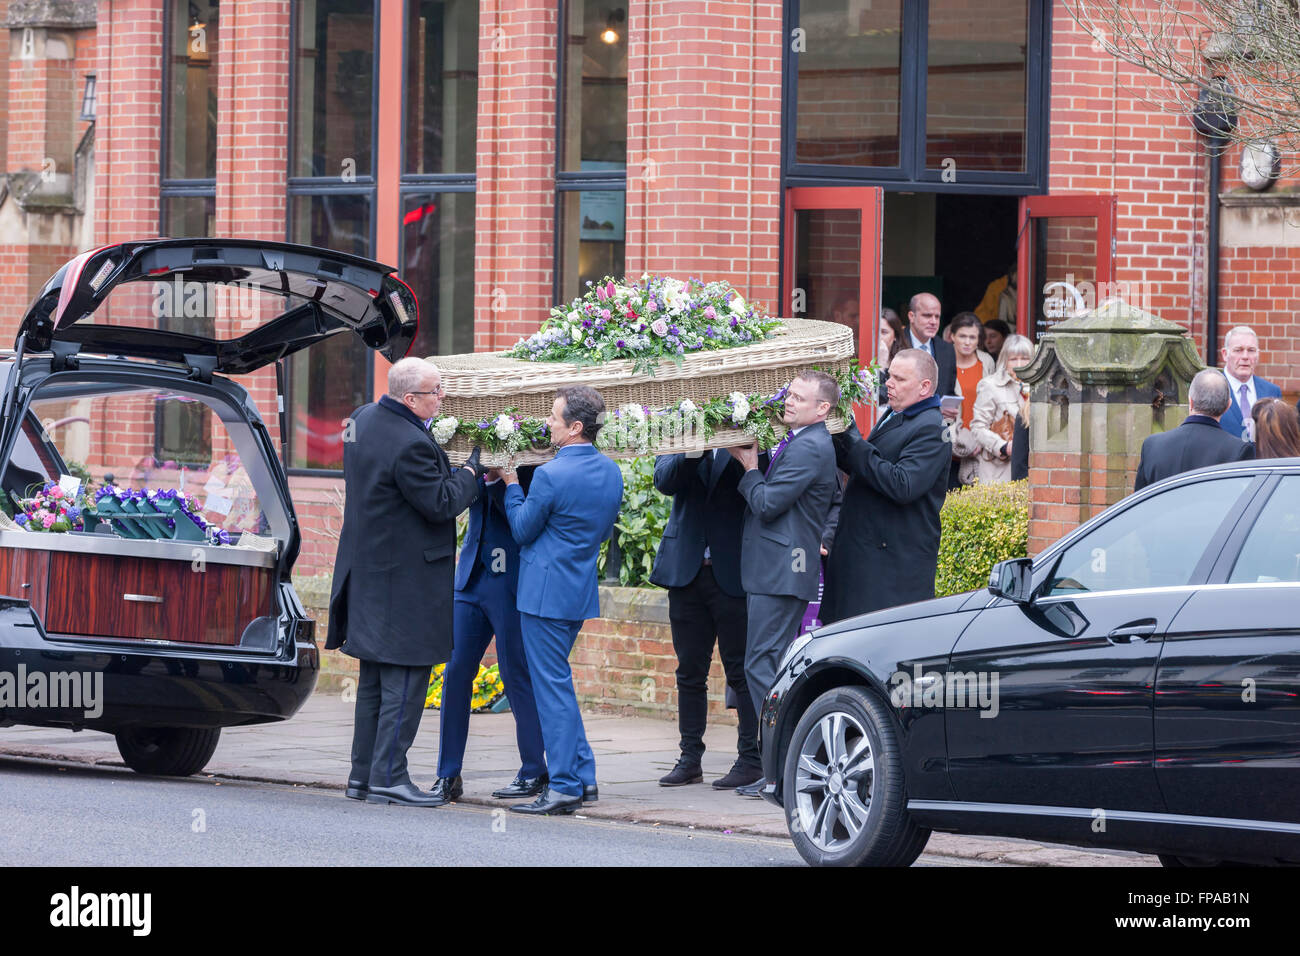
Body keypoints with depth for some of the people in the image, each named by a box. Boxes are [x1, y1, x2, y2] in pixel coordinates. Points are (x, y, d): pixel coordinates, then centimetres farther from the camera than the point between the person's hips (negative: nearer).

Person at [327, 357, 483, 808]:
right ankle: (388, 777, -5)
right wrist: (472, 470, -4)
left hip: (367, 575, 10)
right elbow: (441, 504, -19)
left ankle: (362, 774, 20)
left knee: (374, 680, 16)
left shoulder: (363, 419, 6)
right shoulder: (410, 445, -23)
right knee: (404, 682, -5)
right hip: (404, 580, -10)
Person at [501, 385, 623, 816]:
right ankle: (583, 776, 18)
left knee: (552, 687, -3)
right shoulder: (611, 472, 6)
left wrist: (511, 485, 5)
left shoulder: (550, 476, -19)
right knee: (556, 681, 18)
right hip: (582, 590, 8)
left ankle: (563, 786, -3)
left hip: (546, 593, -8)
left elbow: (523, 530, -7)